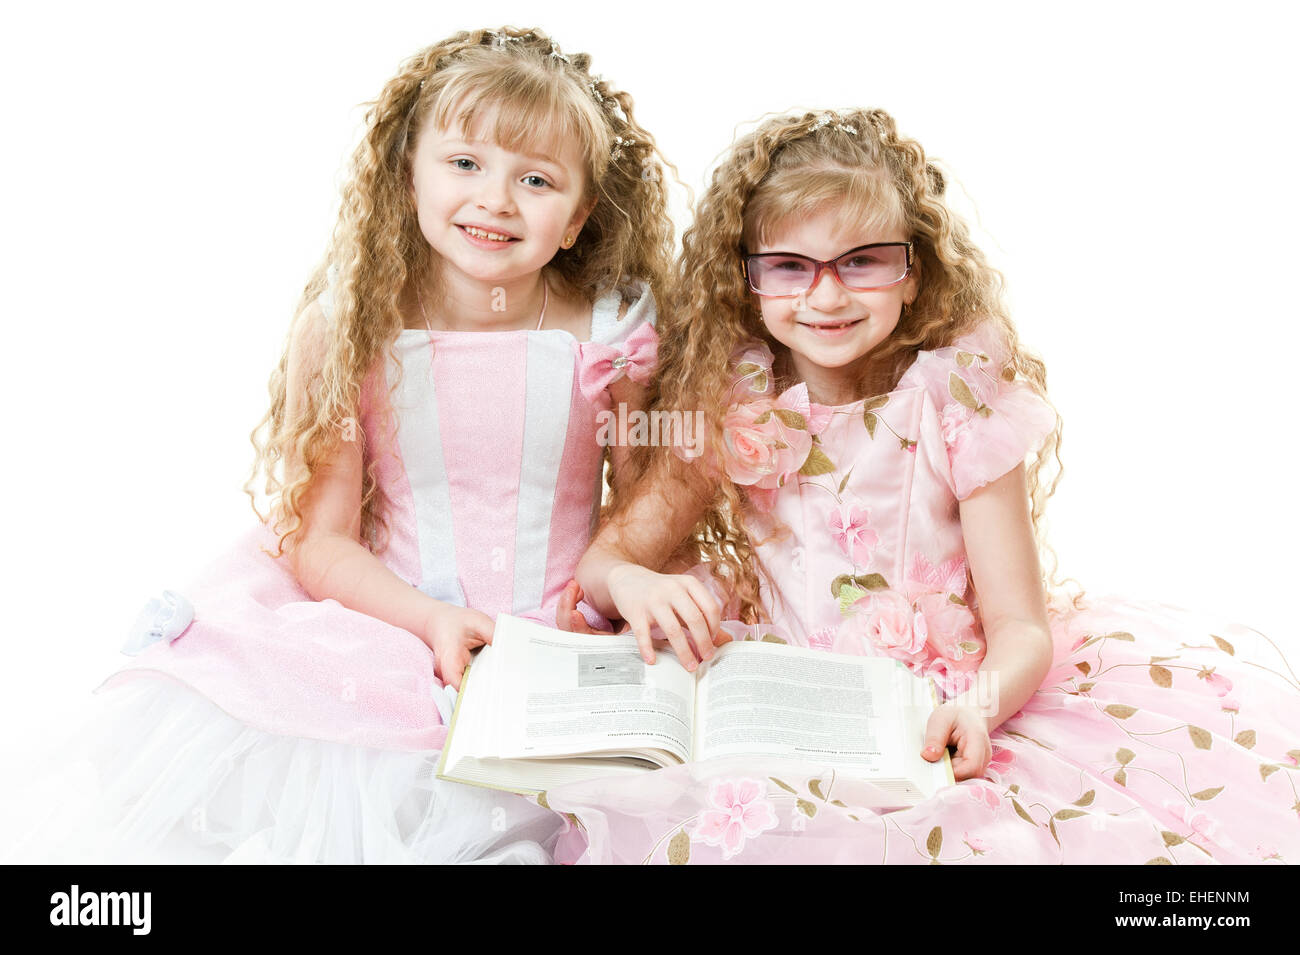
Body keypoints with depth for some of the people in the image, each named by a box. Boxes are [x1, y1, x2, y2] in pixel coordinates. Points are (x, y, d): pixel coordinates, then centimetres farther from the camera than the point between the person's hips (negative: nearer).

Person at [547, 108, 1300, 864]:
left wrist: (981, 705, -32)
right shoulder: (731, 403, -4)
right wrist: (633, 582, -26)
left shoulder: (963, 397, -9)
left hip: (935, 720, 0)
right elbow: (603, 559, -1)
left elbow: (1019, 624, -10)